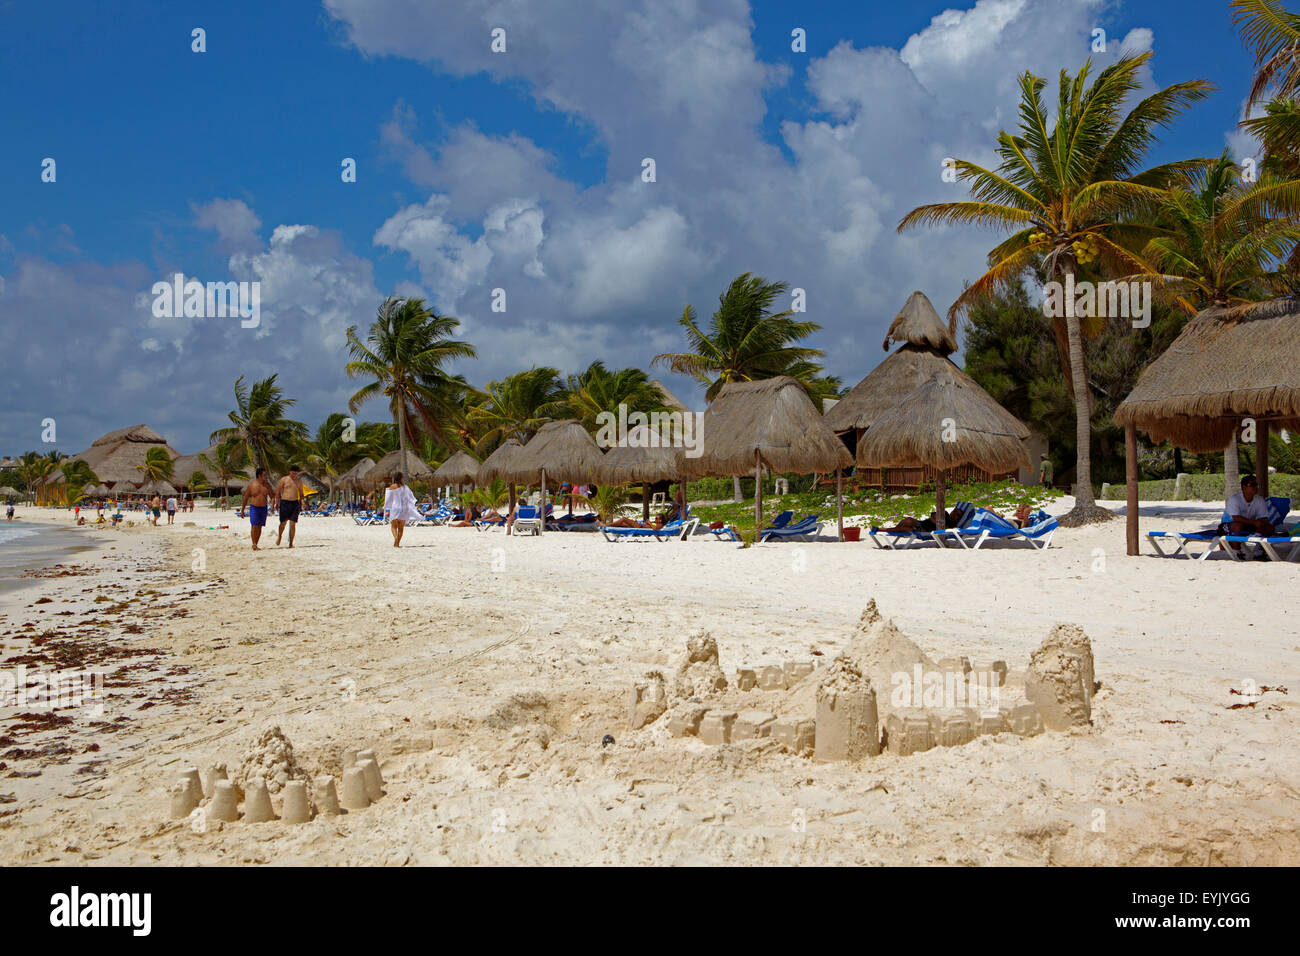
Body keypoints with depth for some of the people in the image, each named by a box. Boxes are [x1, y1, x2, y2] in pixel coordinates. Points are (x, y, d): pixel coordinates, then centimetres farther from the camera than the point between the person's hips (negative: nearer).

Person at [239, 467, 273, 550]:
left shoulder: (267, 485, 5)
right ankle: (254, 544, -11)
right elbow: (245, 499, 3)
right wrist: (242, 511, 4)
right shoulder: (251, 485, -4)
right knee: (254, 526, -12)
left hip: (264, 508, 3)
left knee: (259, 527, 5)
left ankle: (255, 545, 13)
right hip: (254, 508, -3)